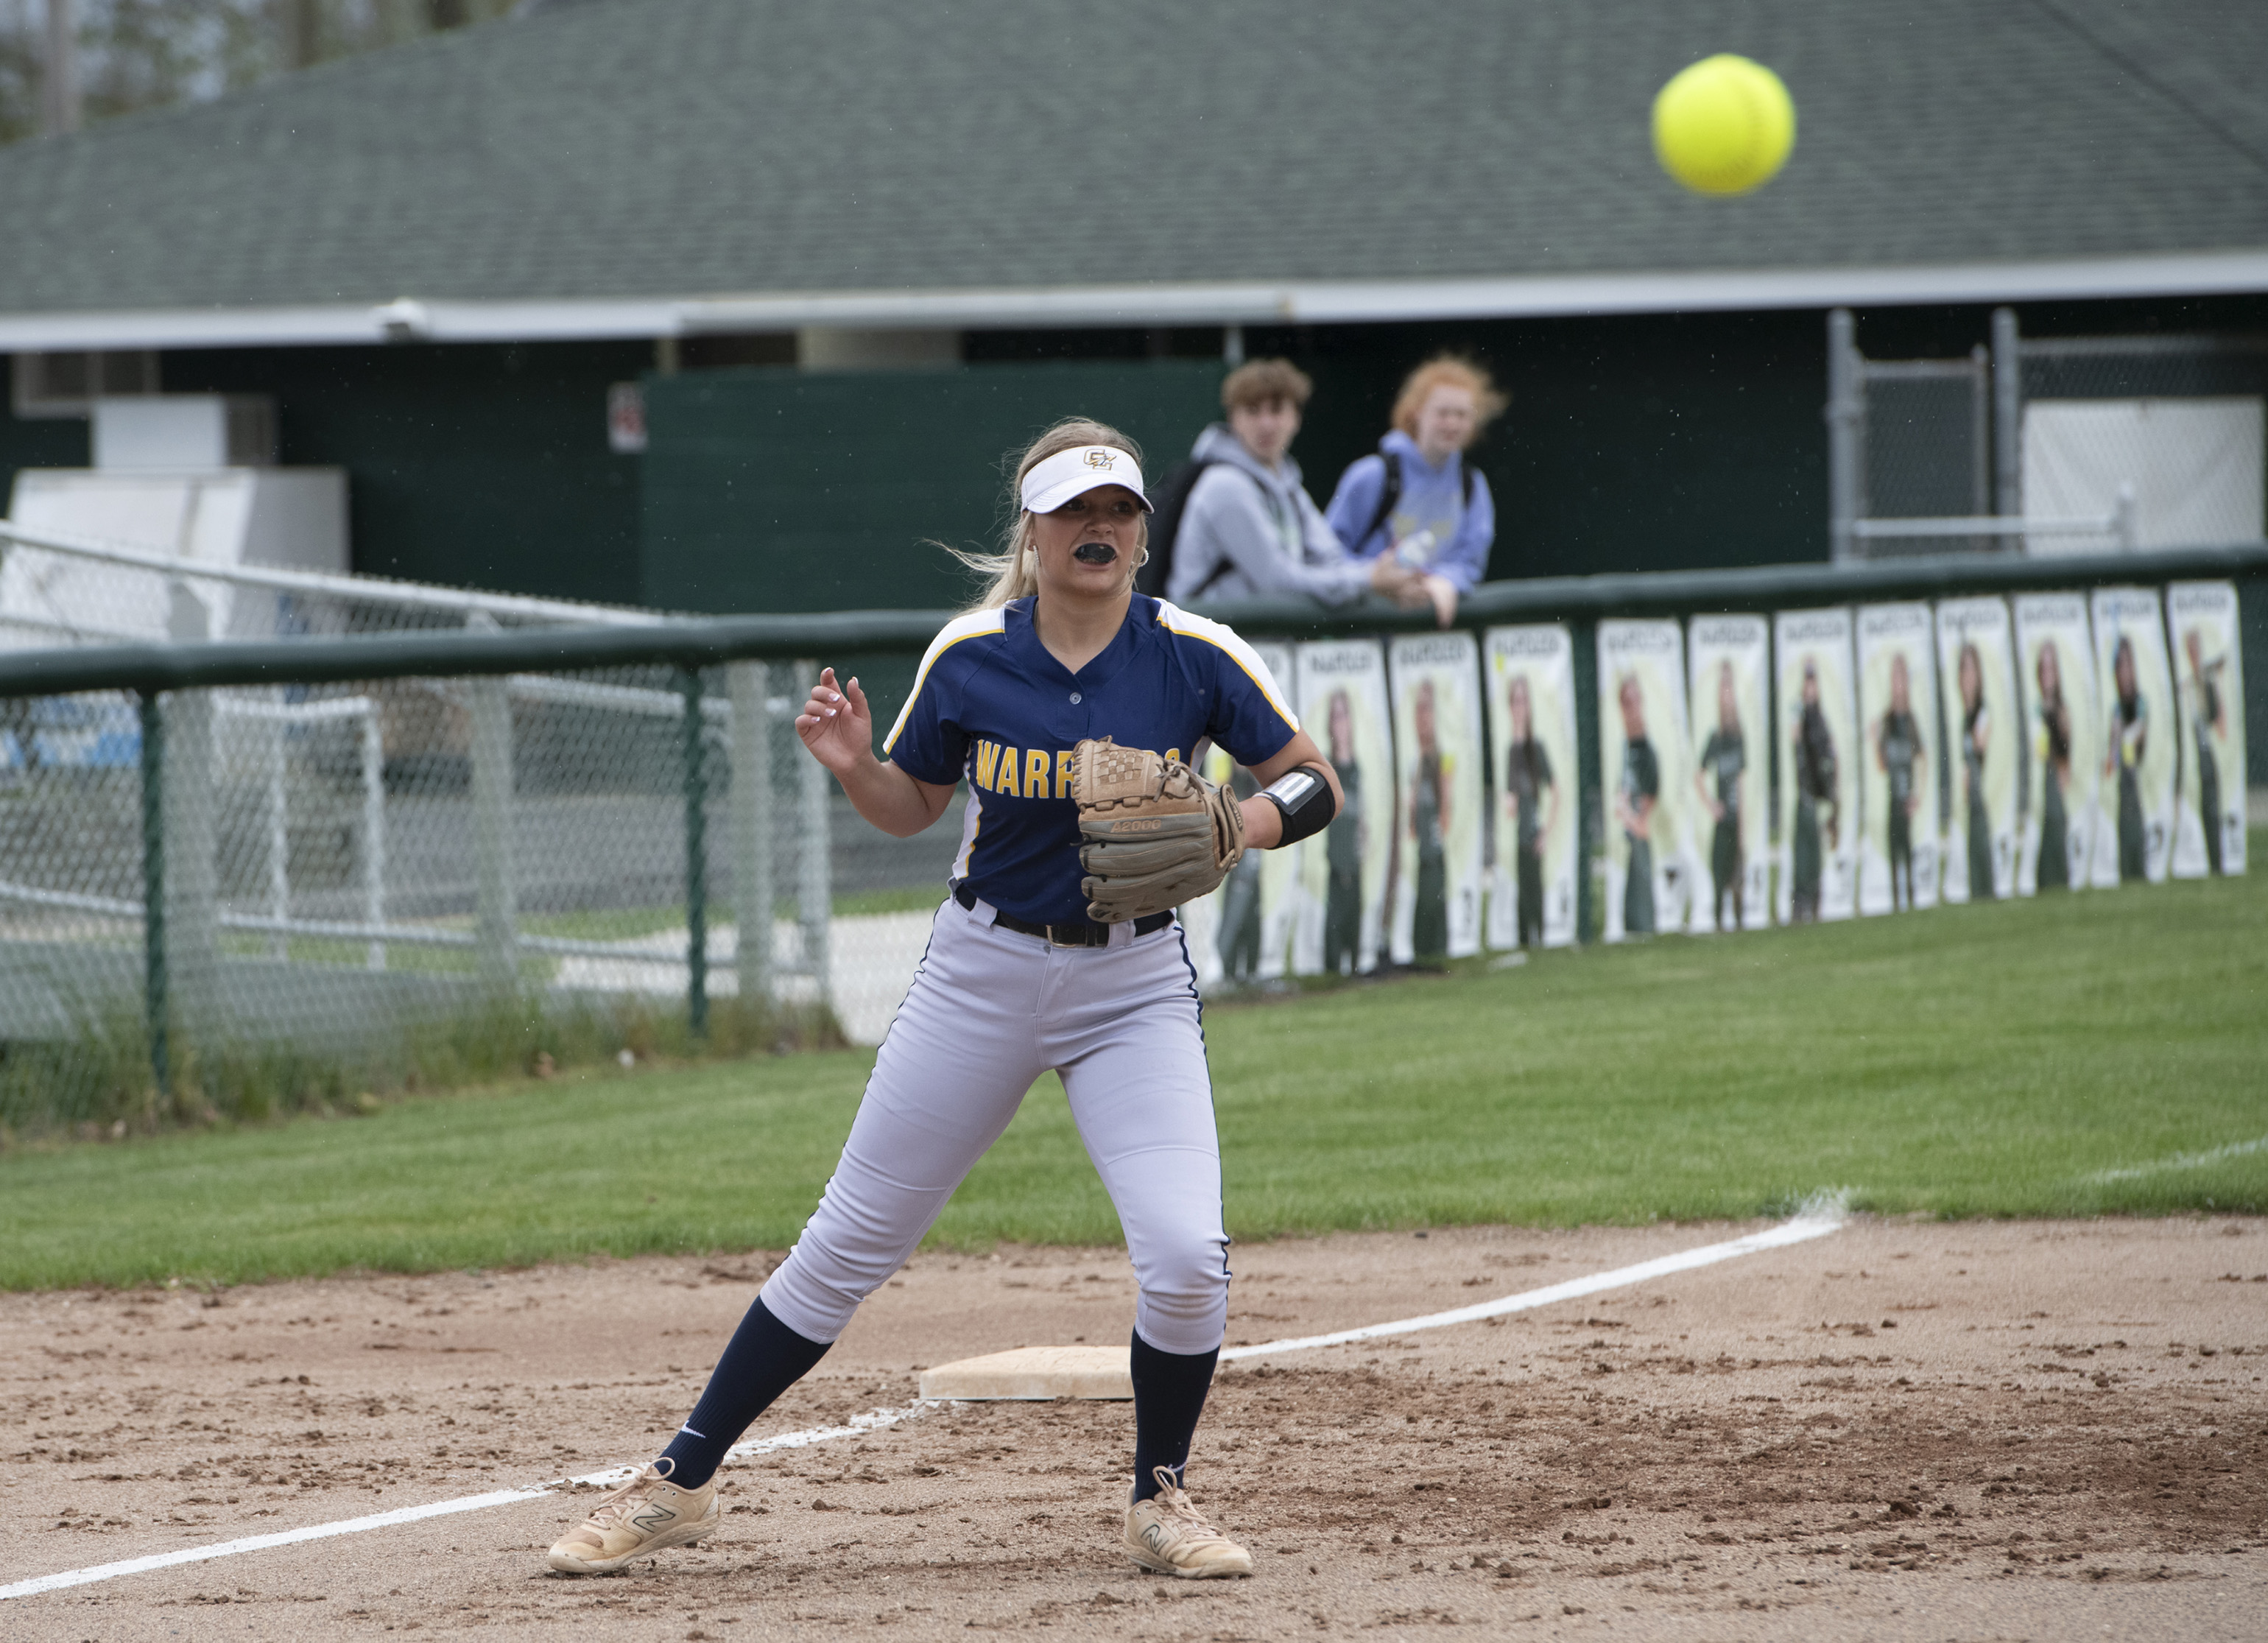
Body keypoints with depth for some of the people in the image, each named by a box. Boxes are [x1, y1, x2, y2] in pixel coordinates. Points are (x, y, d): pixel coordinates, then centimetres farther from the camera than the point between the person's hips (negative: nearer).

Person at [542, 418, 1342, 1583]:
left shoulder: (1192, 656, -9)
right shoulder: (969, 657, -6)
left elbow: (1317, 783, -3)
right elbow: (907, 810, 7)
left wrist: (1235, 827, -23)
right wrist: (853, 765, -15)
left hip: (1133, 985, 0)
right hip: (985, 973, 1)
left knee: (1186, 1258, -17)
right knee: (848, 1243, 3)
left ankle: (1161, 1504, 7)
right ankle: (678, 1484, 13)